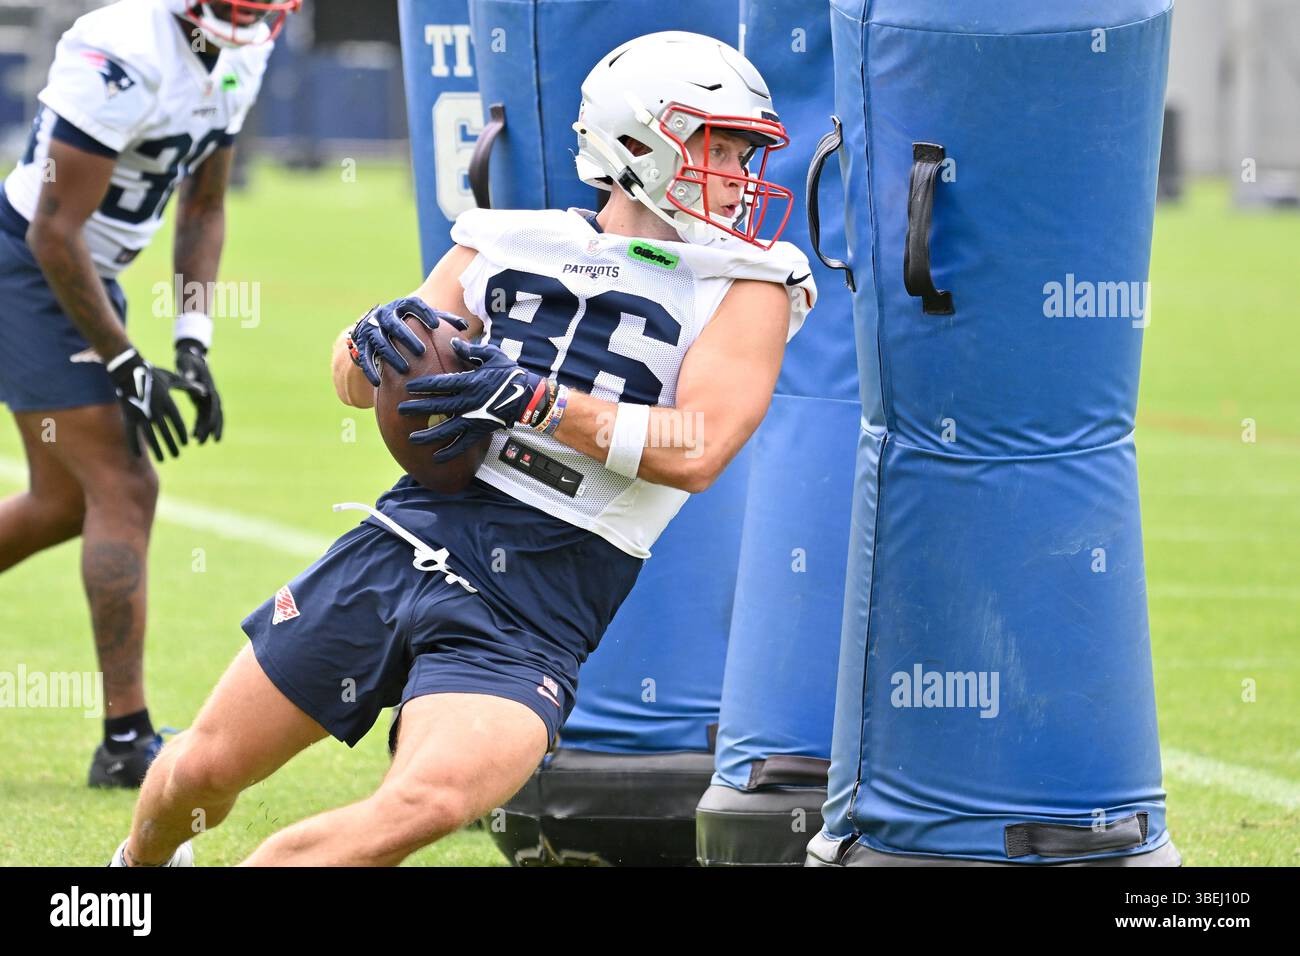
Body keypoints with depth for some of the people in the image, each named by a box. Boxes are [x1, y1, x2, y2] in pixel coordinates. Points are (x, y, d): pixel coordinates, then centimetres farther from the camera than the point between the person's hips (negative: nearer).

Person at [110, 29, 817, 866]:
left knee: (427, 806, -30)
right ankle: (143, 867, 45)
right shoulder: (514, 243, 11)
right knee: (205, 771, 10)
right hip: (404, 545, 3)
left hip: (533, 616, -3)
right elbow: (356, 381, 15)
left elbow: (696, 451, -12)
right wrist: (376, 340, -9)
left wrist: (535, 400, -19)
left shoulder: (745, 287, 3)